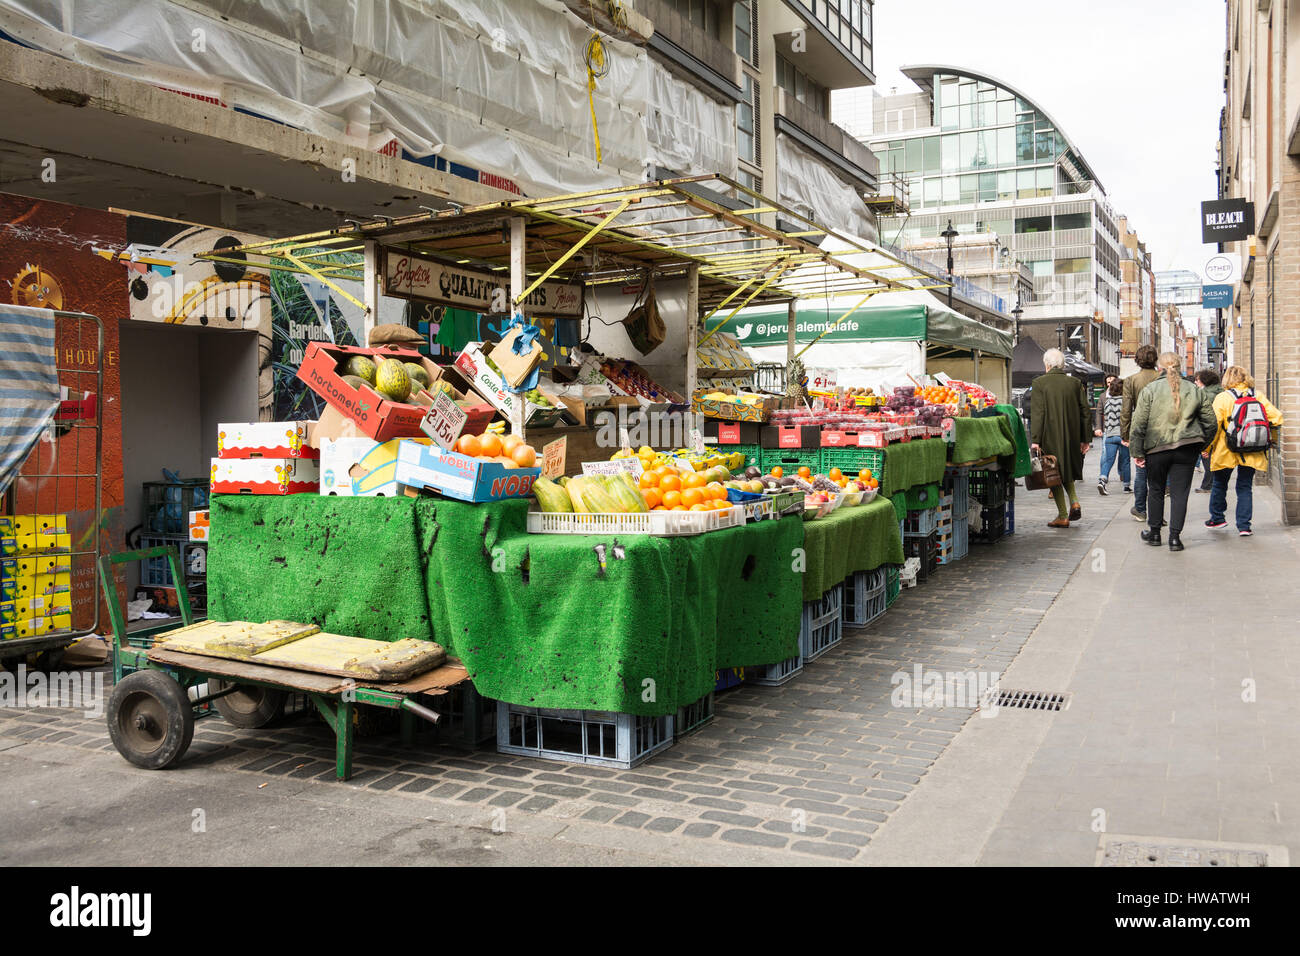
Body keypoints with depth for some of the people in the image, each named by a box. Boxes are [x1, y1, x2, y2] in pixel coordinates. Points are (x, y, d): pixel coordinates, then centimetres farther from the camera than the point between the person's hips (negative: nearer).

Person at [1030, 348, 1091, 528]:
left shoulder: (1039, 383, -8)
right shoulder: (1075, 382, 3)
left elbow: (1037, 413, -13)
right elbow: (1085, 412, 5)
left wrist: (1035, 440, -12)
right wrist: (1085, 439, 12)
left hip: (1050, 438, -4)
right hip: (1072, 437, 4)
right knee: (1067, 470, 24)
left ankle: (1063, 516, 5)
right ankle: (1074, 501, 5)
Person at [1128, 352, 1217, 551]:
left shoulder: (1149, 390, -3)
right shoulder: (1194, 391, 6)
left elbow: (1138, 424, -6)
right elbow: (1210, 422, 10)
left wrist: (1136, 452, -1)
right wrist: (1201, 445, 22)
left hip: (1156, 448, -1)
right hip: (1187, 449, 1)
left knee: (1156, 490, 14)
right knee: (1180, 492, 4)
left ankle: (1154, 532, 24)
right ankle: (1175, 537, 2)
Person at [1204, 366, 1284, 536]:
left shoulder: (1222, 398, -8)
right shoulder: (1258, 396, 1)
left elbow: (1214, 425, -13)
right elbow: (1276, 418, 1)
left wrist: (1207, 448, -3)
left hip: (1226, 452, -3)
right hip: (1252, 453, 3)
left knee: (1219, 484, 16)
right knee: (1245, 487, 9)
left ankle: (1217, 518, 25)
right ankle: (1244, 526, 5)